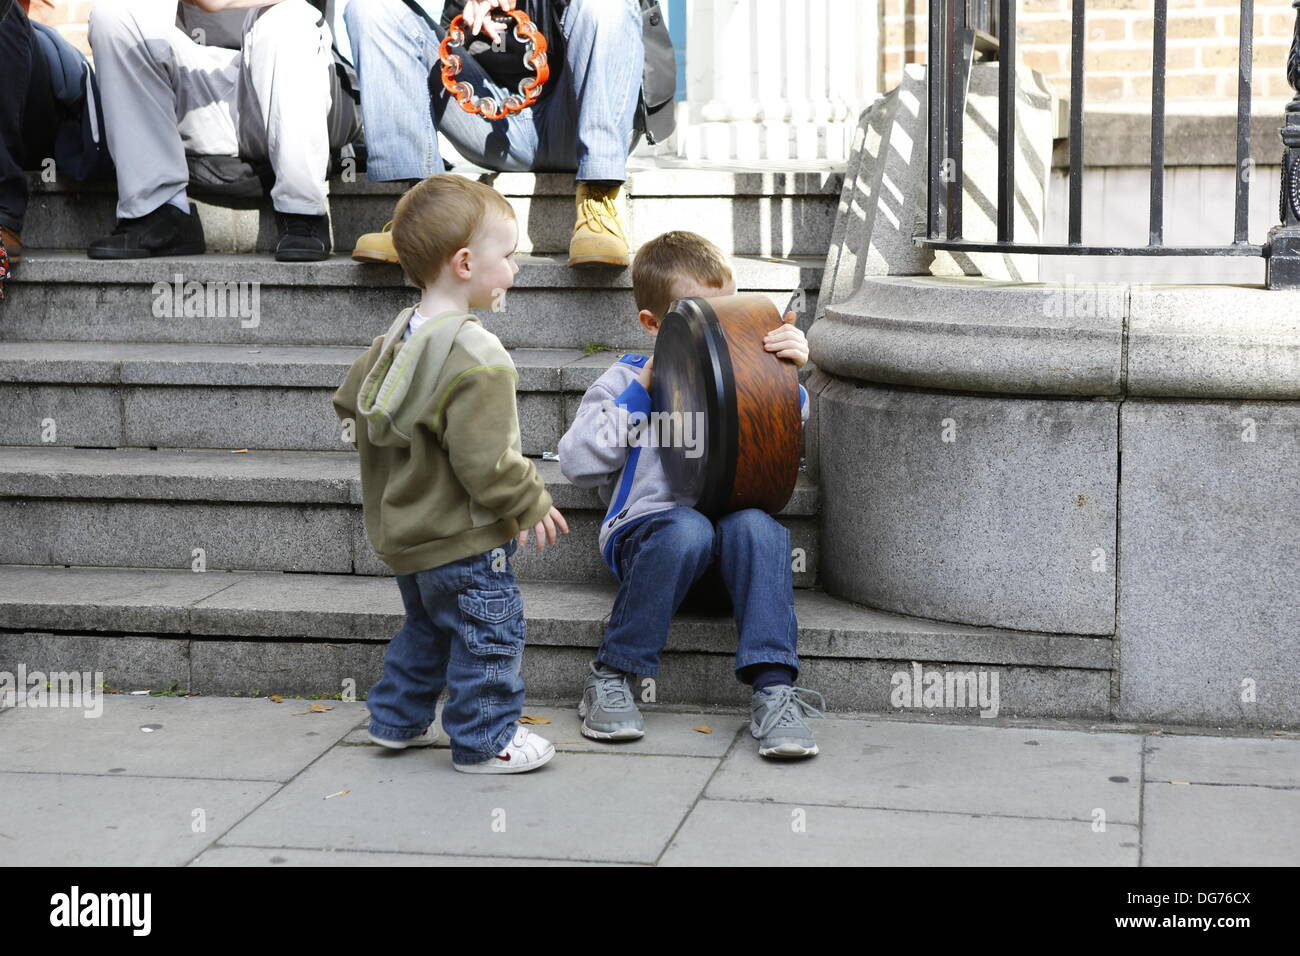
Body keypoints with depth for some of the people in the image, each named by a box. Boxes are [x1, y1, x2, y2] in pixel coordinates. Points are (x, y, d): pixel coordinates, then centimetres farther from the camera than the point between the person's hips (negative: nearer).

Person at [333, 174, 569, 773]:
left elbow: (351, 401, 15)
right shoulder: (475, 359, -26)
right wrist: (531, 504, -13)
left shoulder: (398, 337, 3)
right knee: (490, 634, 5)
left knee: (428, 625, 26)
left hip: (407, 530, 10)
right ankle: (484, 740, 14)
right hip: (463, 540, -9)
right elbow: (485, 462, -27)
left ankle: (397, 719, 35)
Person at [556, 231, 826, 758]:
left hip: (731, 555, 2)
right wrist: (640, 392, 0)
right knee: (688, 531, -37)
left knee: (755, 525, -34)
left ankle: (773, 688, -37)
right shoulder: (629, 379, 15)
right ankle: (610, 675, -22)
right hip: (647, 531, -2)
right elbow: (579, 463, 3)